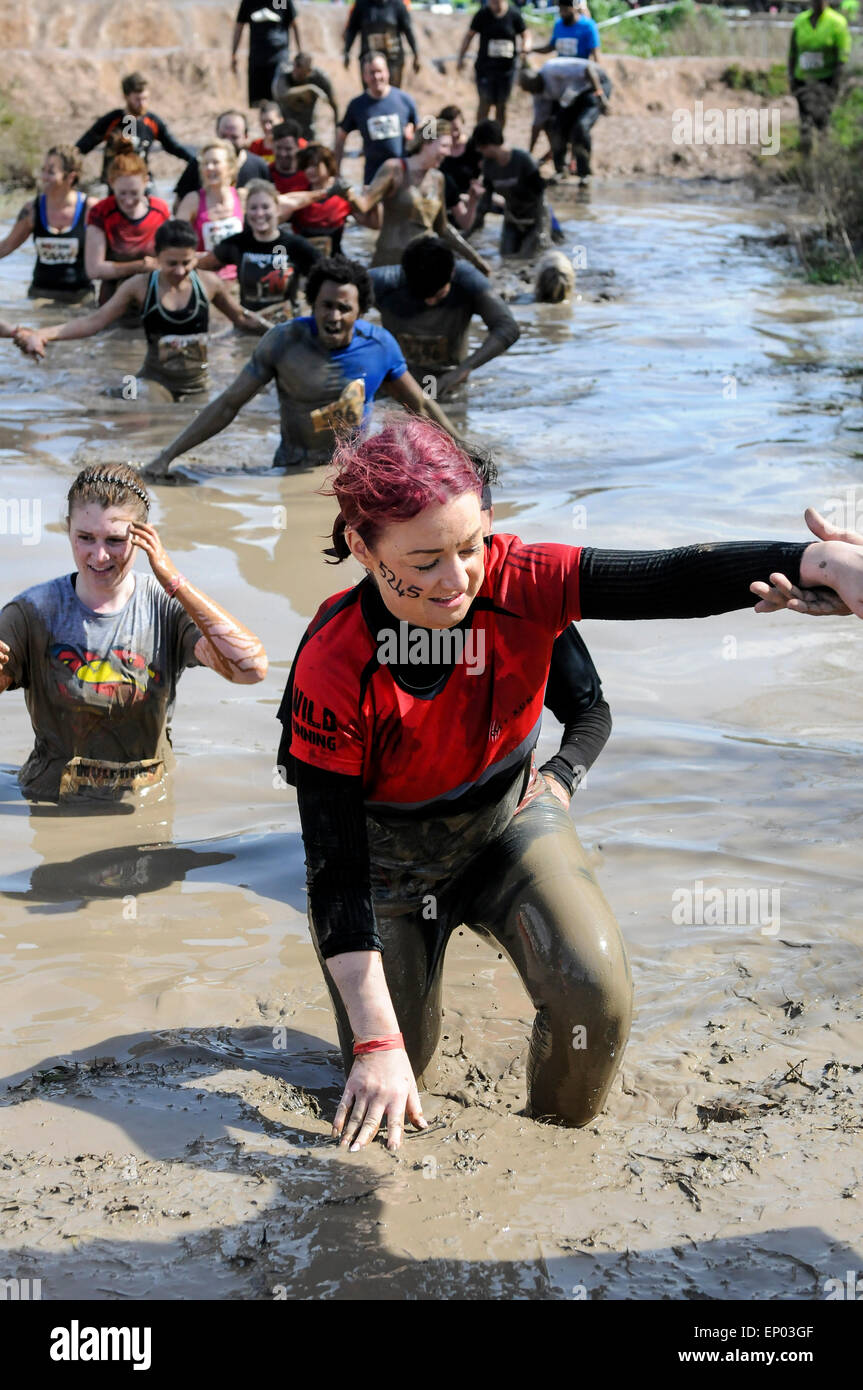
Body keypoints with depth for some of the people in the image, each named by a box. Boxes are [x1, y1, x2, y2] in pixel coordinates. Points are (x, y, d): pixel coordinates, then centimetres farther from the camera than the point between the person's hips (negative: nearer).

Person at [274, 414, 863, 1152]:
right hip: (389, 860, -1)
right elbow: (336, 866, -30)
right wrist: (378, 1042, -34)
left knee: (597, 988, -22)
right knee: (388, 1081, 6)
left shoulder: (514, 582, -28)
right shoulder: (333, 670, -34)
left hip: (509, 822, 2)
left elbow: (670, 580, -41)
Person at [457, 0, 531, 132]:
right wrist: (461, 58, -1)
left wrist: (526, 47, -15)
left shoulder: (514, 14, -4)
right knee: (485, 102, -8)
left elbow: (525, 34, 7)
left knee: (501, 105, 7)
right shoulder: (482, 14, -5)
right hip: (486, 65, -1)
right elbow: (469, 35, 4)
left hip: (507, 67, 1)